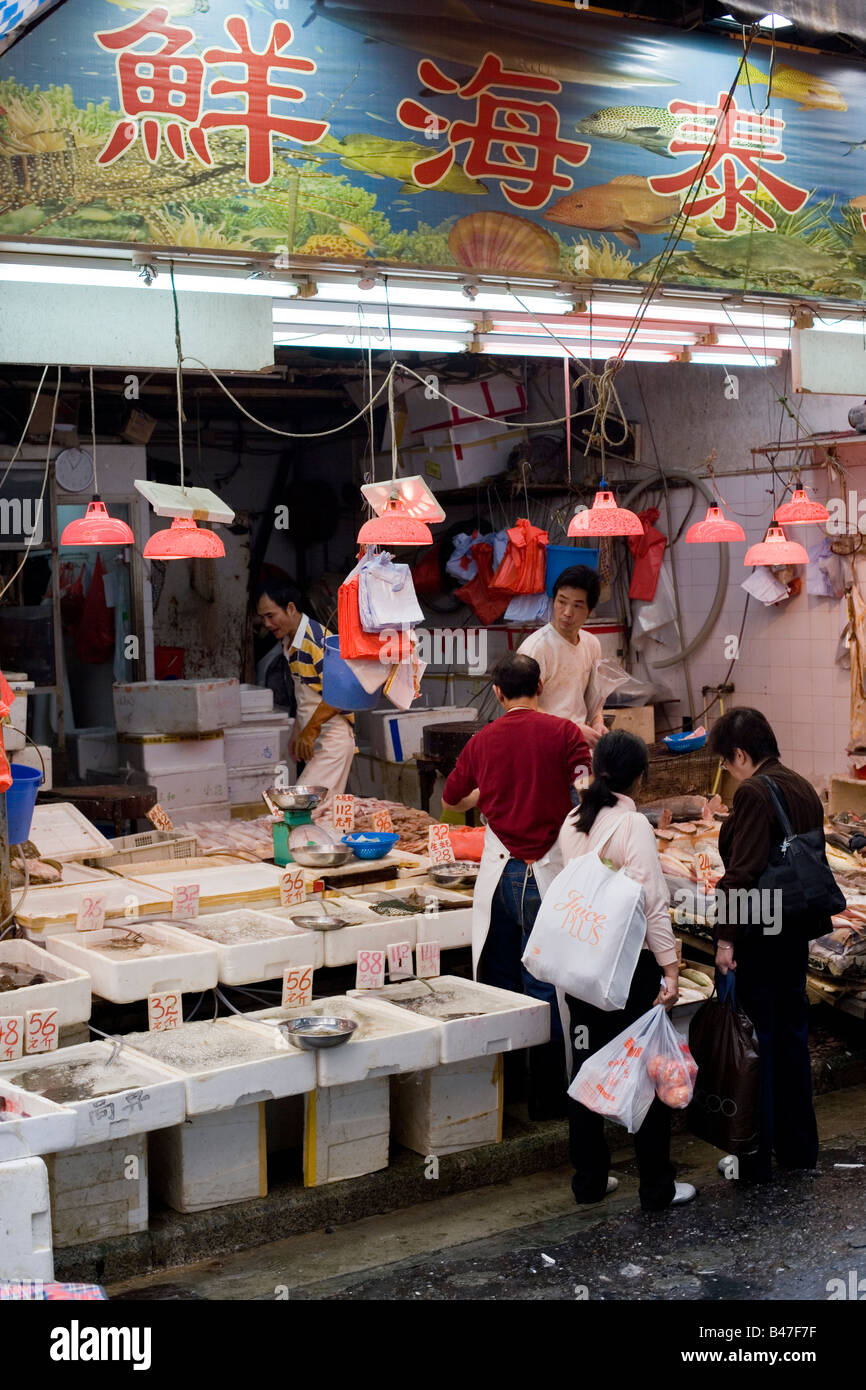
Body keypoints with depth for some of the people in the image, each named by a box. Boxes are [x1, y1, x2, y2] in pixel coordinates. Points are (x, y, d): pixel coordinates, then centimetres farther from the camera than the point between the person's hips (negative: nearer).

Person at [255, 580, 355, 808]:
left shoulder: (317, 639, -16)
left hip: (332, 737, -9)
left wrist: (310, 730, -19)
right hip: (314, 740, 9)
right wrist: (298, 734, 19)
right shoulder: (289, 642, 14)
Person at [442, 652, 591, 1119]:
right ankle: (546, 1097, 9)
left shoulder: (482, 740, 5)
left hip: (498, 868, 3)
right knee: (543, 983, 4)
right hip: (546, 870, -3)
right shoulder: (562, 732, -6)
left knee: (499, 980, 13)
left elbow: (452, 800, 18)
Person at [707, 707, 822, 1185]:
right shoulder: (804, 789, 10)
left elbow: (743, 871, -21)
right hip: (797, 930, 8)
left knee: (754, 1042, 0)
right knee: (791, 1035, 17)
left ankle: (755, 1160, 7)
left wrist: (727, 935, -18)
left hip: (759, 936, -8)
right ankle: (799, 1149, 27)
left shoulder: (754, 793, -17)